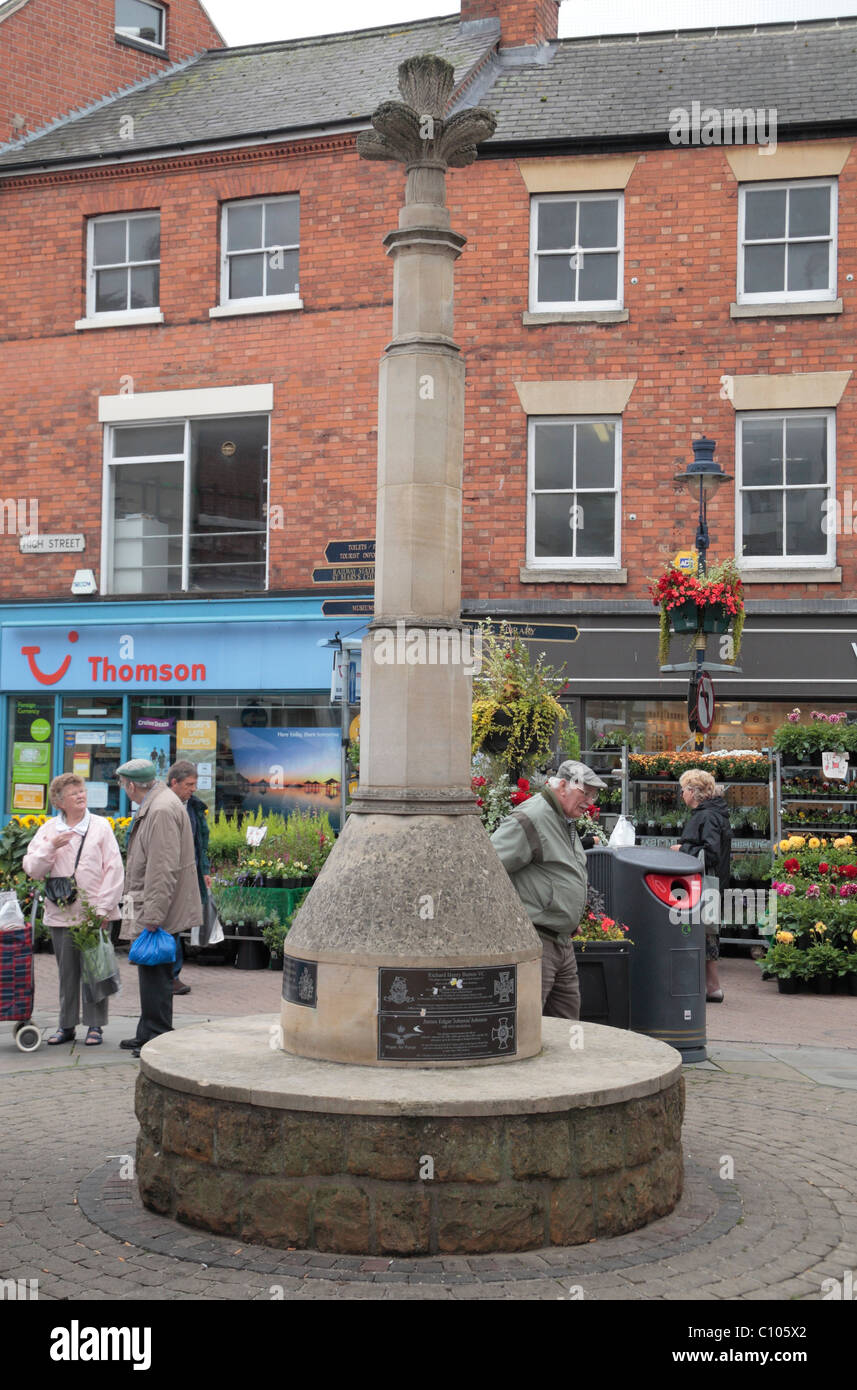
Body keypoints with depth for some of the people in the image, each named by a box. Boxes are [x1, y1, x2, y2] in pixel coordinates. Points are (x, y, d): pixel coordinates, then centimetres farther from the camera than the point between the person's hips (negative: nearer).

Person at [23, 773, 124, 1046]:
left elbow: (114, 869, -2)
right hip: (61, 913, 2)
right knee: (67, 971, 8)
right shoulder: (48, 830, 8)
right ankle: (67, 1025, 18)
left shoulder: (100, 826, 2)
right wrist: (51, 847, -13)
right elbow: (32, 869, 3)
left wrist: (103, 908, -8)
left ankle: (95, 1025, 11)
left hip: (94, 913, -2)